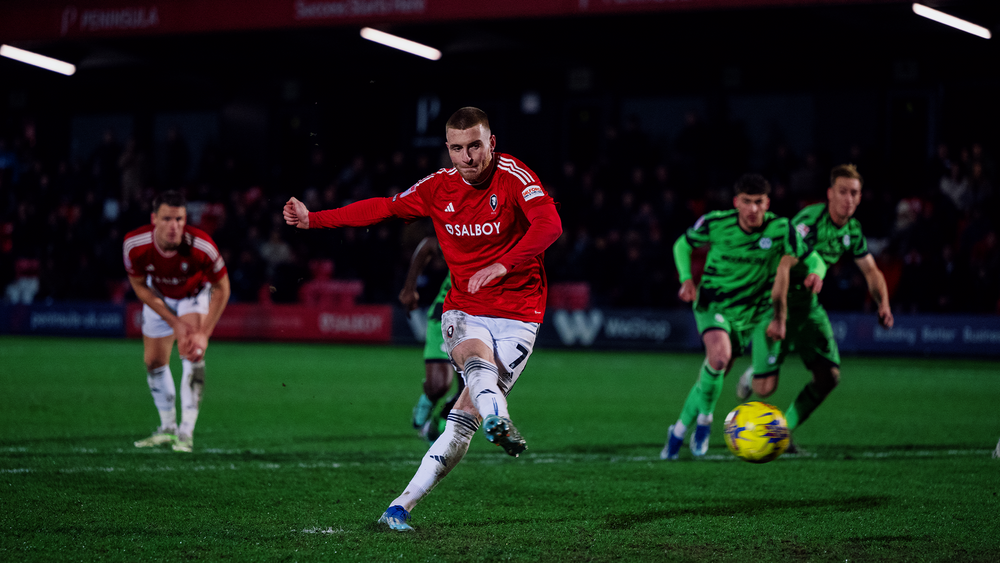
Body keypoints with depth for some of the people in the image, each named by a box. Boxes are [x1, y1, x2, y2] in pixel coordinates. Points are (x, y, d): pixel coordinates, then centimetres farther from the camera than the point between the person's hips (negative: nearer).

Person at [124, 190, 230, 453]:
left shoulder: (202, 246, -38)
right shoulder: (134, 245, -33)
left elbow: (221, 288, -21)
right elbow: (140, 286, -14)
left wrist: (204, 334, -24)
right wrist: (174, 322, -19)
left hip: (195, 295, -2)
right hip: (159, 297, 3)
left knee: (193, 356, -22)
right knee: (154, 362, 6)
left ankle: (186, 434, -18)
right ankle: (167, 429, 28)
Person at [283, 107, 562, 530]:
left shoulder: (513, 177, -13)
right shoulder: (438, 187, 1)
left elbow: (549, 225, -28)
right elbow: (383, 208, 14)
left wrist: (502, 265, -42)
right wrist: (313, 219, 13)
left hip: (518, 316, -3)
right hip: (464, 311, 3)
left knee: (464, 418, -9)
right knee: (478, 362, -34)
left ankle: (401, 507, -5)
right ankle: (499, 423, -63)